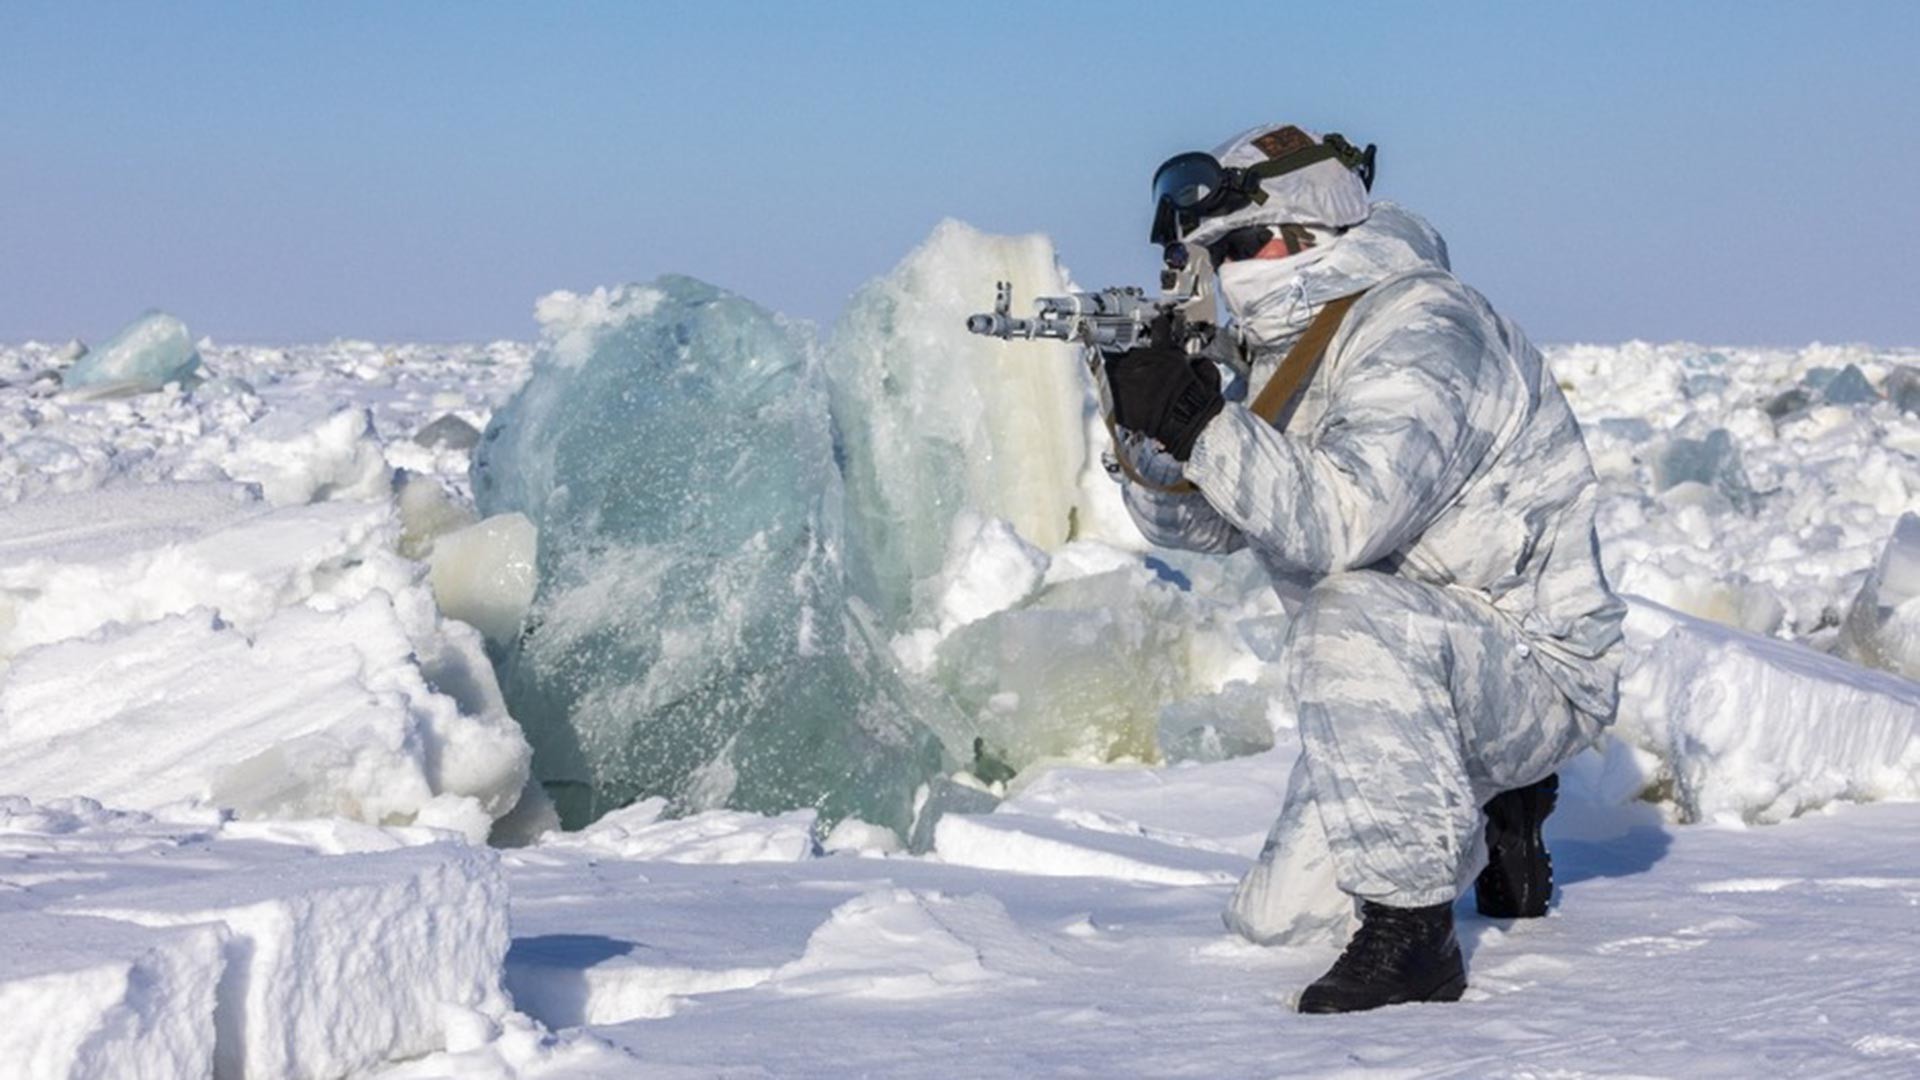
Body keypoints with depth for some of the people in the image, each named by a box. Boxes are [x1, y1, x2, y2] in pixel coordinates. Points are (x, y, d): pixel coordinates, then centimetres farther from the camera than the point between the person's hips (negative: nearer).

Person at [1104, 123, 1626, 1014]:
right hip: (1415, 692, 9)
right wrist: (1149, 420, -15)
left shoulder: (1420, 339, -22)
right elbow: (1191, 518, 4)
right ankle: (1488, 820, 30)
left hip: (1536, 676, -9)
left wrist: (1201, 420, -40)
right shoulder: (1284, 350, 7)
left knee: (1356, 612, -39)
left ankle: (1410, 928, -31)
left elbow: (1332, 525, -36)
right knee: (1273, 919, 9)